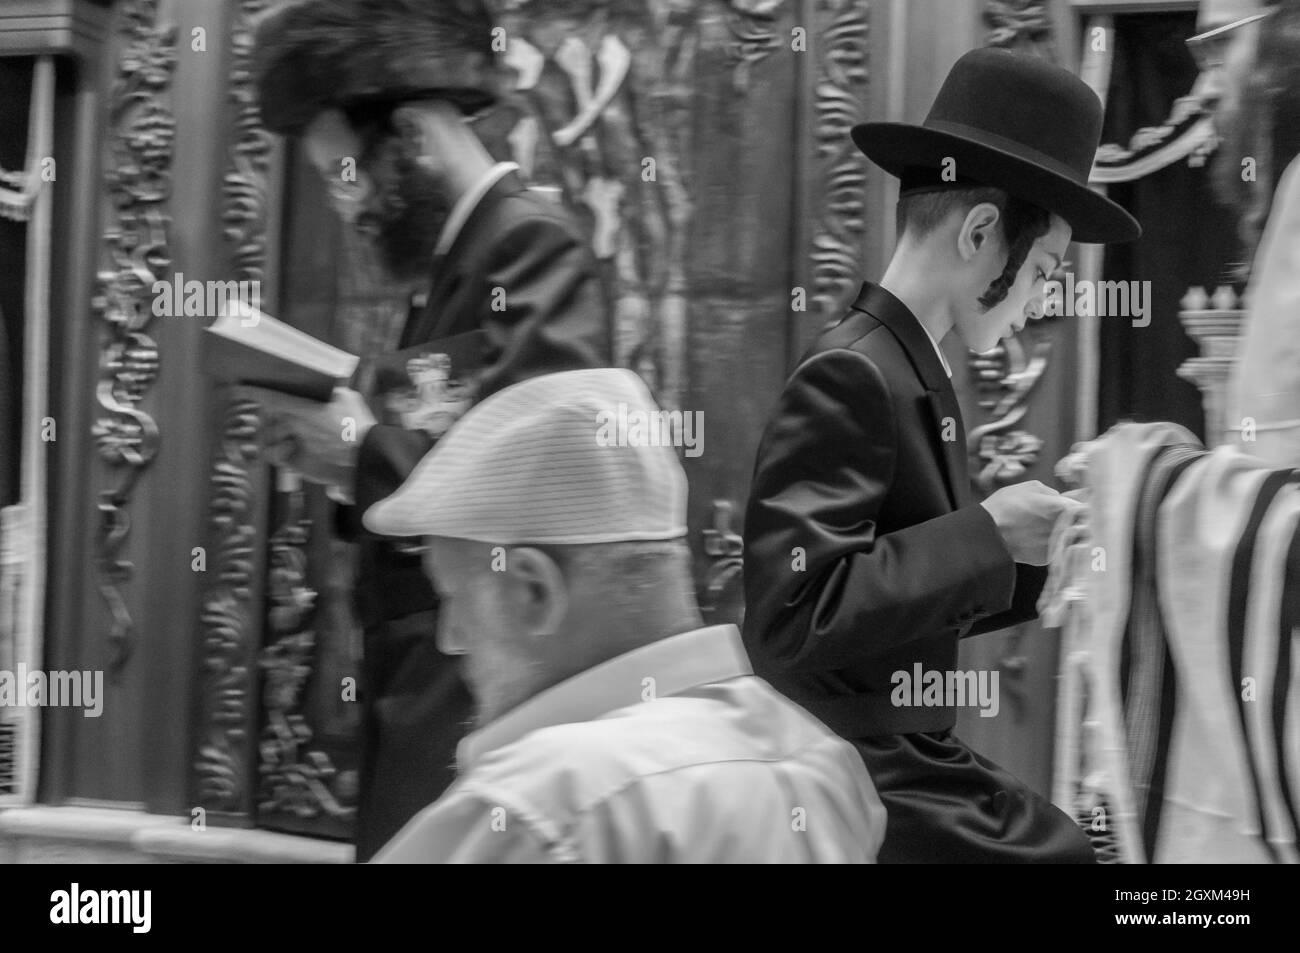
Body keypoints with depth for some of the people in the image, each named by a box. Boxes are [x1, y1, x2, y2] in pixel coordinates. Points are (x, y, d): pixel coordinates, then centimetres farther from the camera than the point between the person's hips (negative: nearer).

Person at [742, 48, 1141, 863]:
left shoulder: (918, 374, 10)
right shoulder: (849, 377, -17)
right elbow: (794, 613, -27)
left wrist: (1024, 556, 4)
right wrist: (985, 535, -21)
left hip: (909, 760, 9)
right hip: (853, 784, -9)